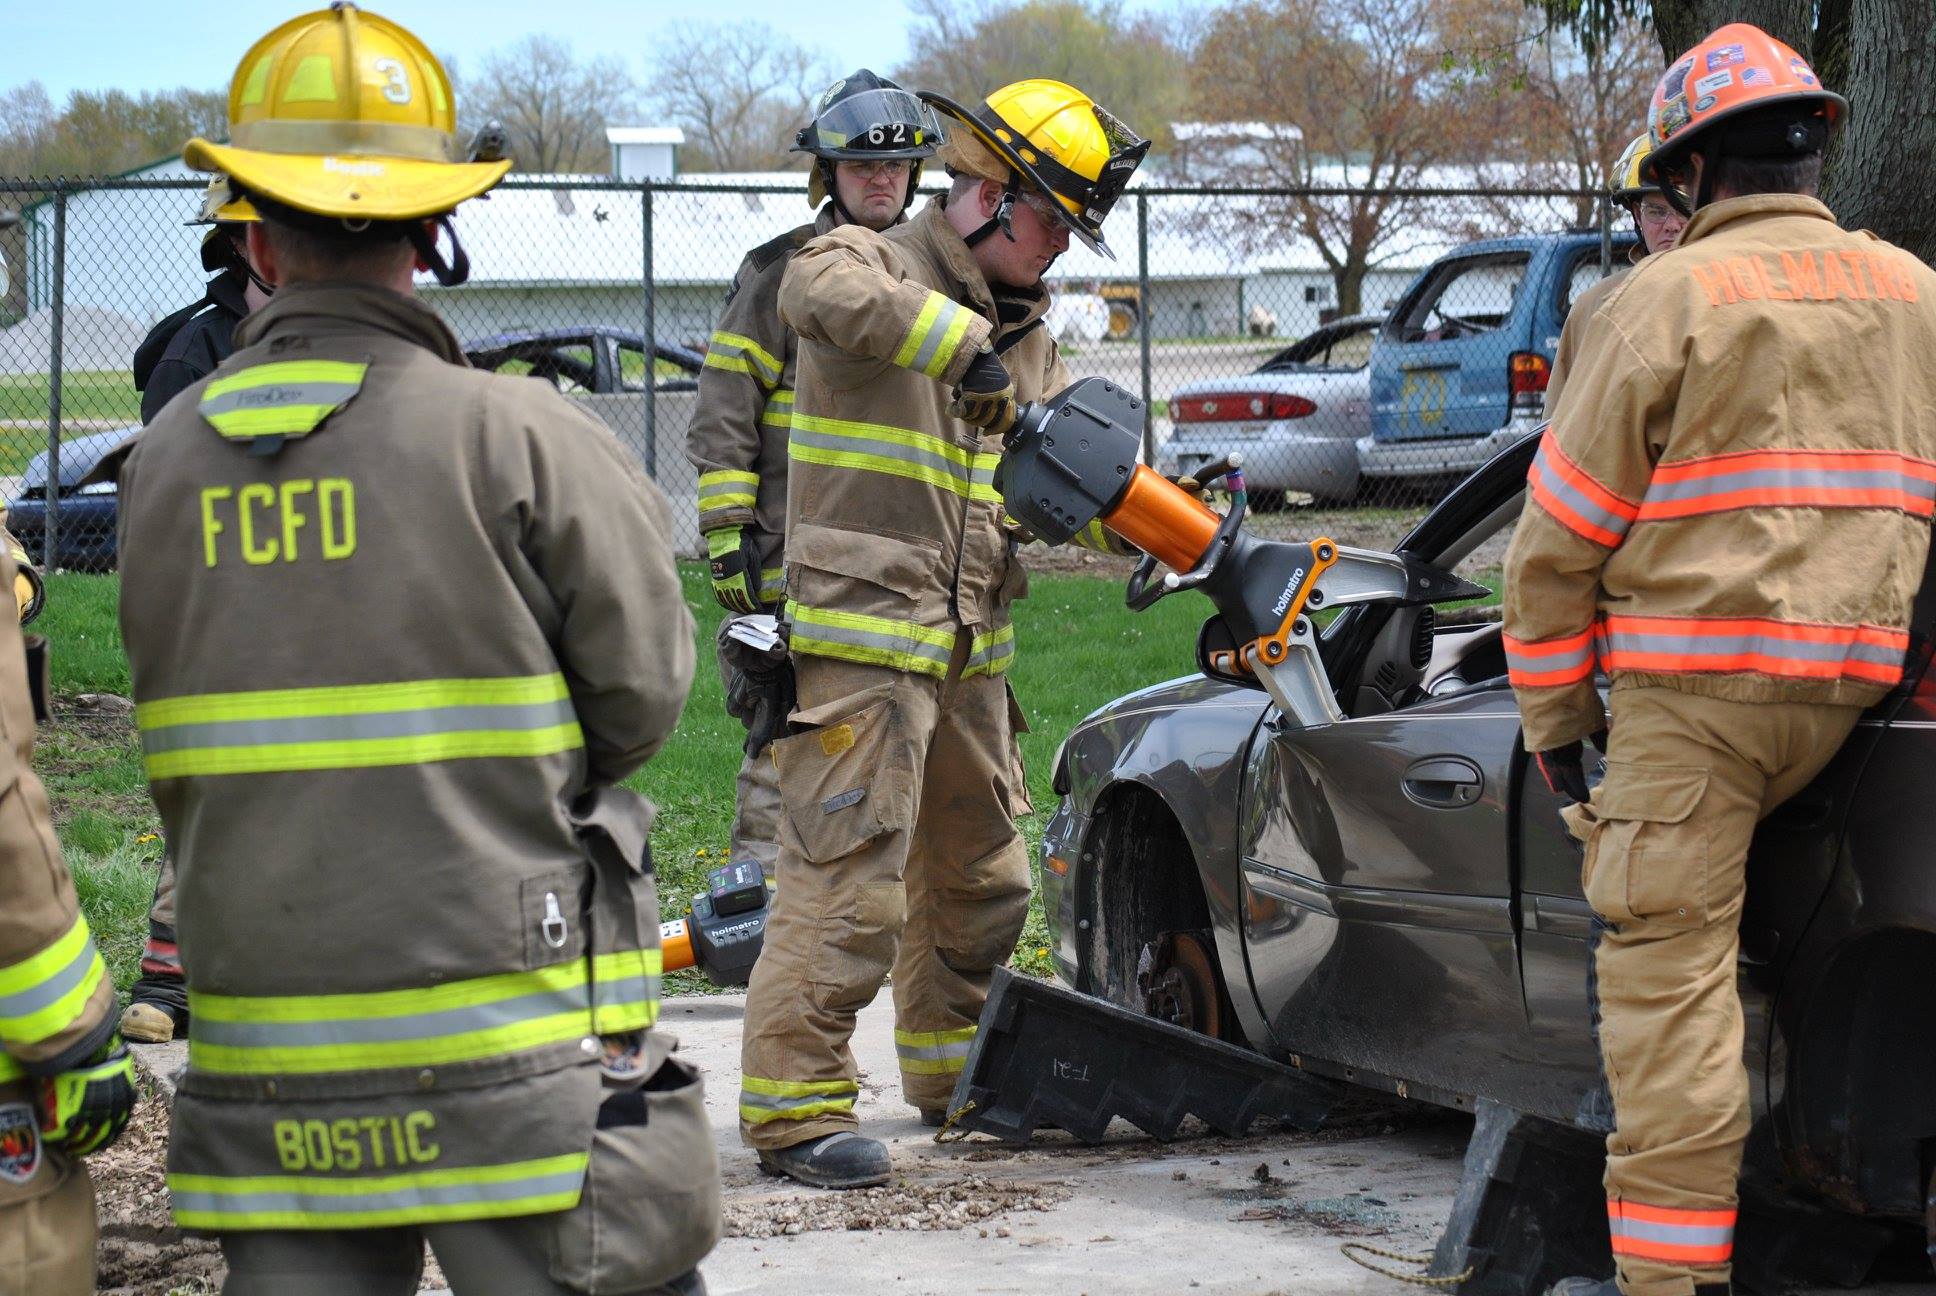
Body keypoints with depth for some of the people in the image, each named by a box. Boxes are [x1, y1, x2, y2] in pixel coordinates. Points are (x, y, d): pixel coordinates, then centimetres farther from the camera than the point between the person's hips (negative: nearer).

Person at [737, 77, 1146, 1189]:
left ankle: (957, 1074, 34)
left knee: (980, 872, 19)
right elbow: (821, 290, -34)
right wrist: (969, 347, -35)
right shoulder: (879, 265, -9)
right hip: (863, 637, -9)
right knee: (850, 879, -12)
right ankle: (793, 1104, -7)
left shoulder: (1028, 334, 17)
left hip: (969, 651, 9)